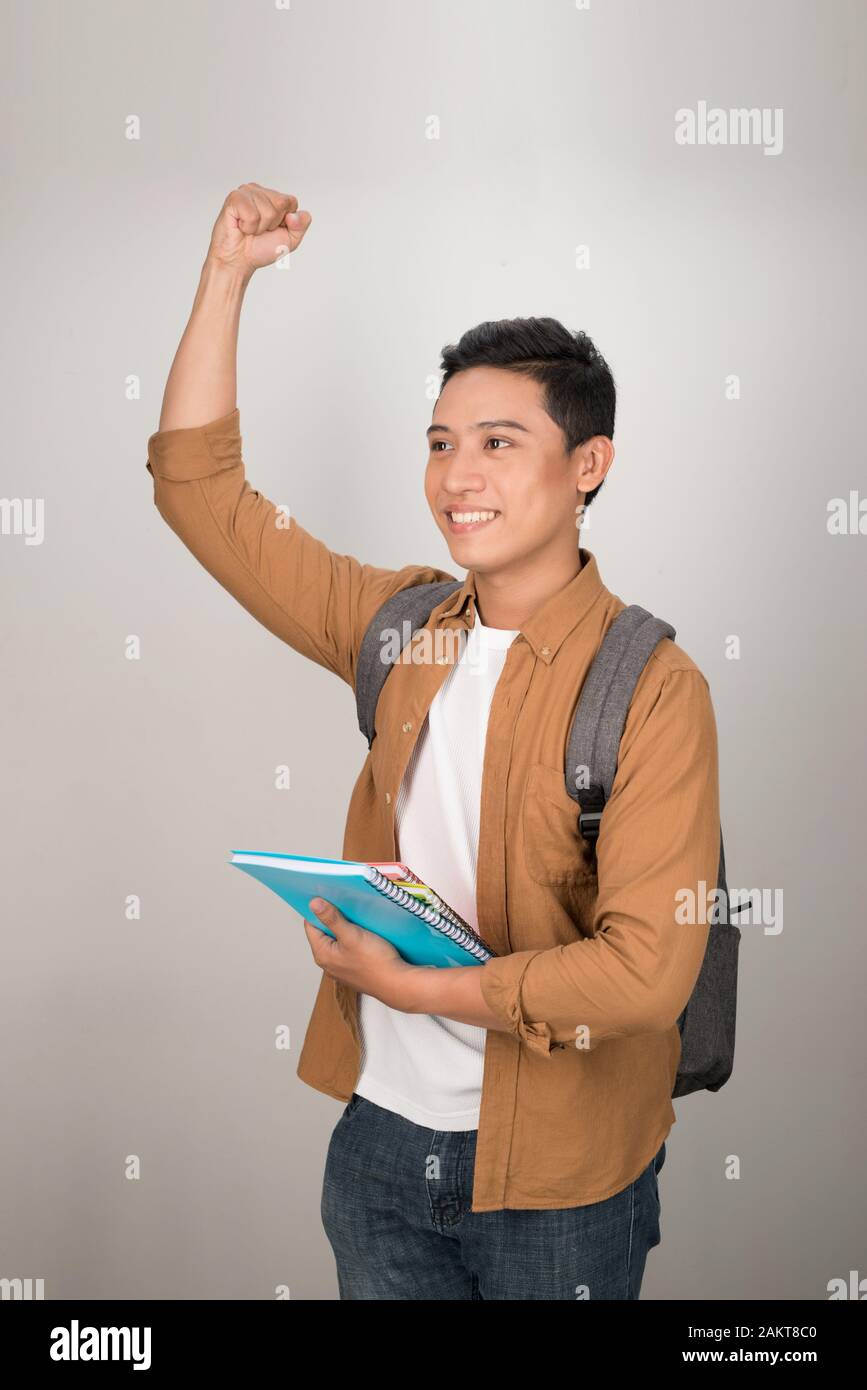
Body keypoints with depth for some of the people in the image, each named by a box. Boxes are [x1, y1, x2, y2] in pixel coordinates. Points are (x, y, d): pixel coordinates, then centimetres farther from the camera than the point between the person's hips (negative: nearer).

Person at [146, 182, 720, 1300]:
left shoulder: (649, 687, -18)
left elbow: (649, 968, -25)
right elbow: (198, 490, 4)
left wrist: (412, 987, -18)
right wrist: (226, 273, -2)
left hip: (556, 1178, -4)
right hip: (382, 1136, 4)